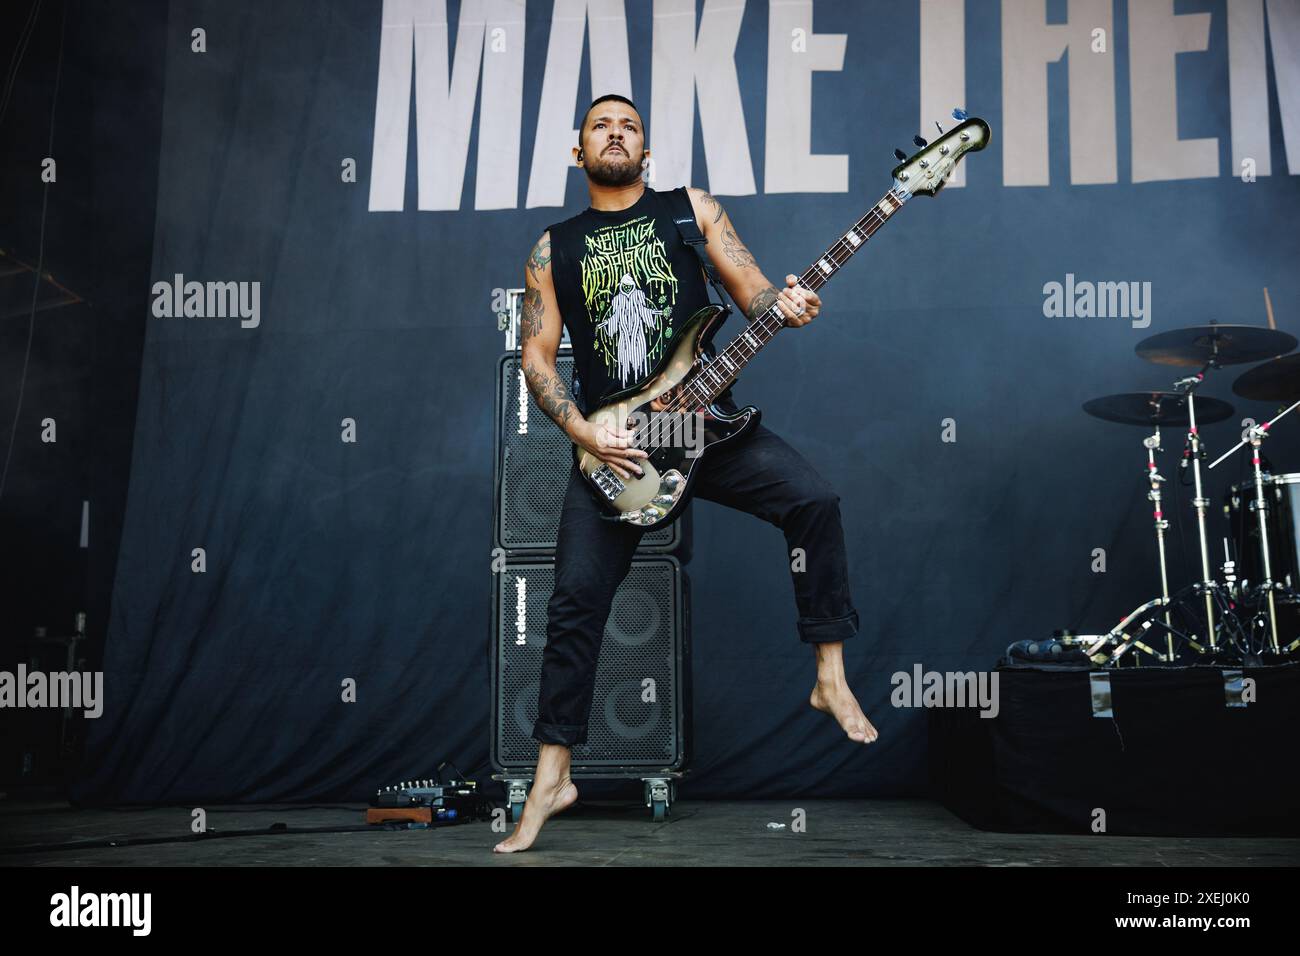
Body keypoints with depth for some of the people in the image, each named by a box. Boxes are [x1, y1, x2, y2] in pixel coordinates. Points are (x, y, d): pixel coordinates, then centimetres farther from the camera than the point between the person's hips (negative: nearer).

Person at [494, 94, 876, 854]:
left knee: (813, 499, -24)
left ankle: (831, 678, -10)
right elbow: (537, 355, 7)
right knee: (576, 599, -4)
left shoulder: (691, 209, 9)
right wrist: (584, 433, -8)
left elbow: (752, 289, 4)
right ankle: (552, 779, 8)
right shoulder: (554, 248, 11)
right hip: (610, 444, 1)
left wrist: (784, 305, -21)